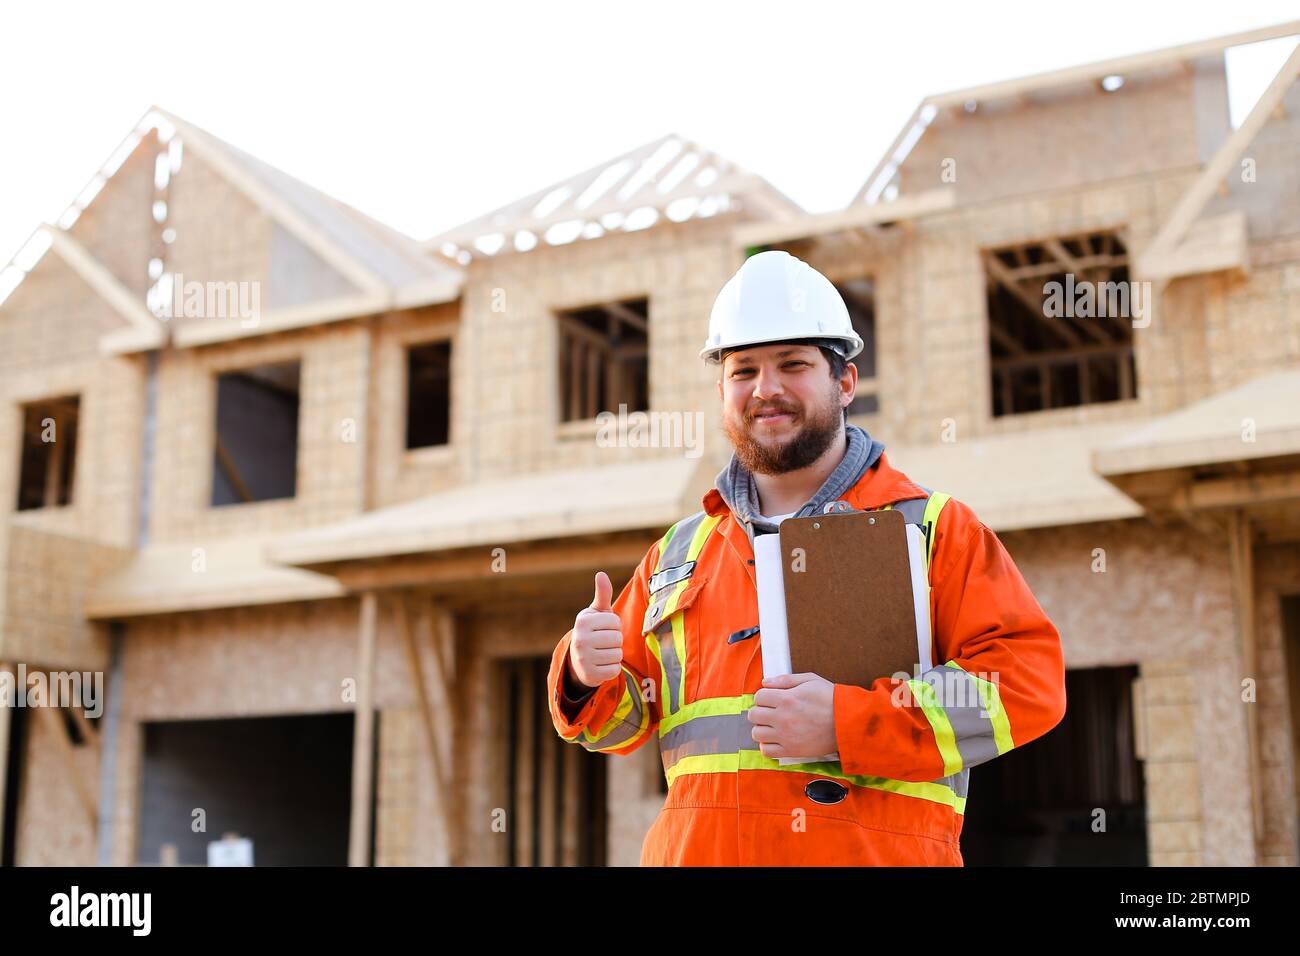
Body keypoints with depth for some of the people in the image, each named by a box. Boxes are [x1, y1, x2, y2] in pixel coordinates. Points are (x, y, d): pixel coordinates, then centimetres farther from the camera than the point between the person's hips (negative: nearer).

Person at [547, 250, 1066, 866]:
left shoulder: (935, 528, 6)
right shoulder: (678, 554, 18)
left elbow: (1031, 676, -5)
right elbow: (622, 721, 22)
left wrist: (849, 723, -14)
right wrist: (587, 675, -2)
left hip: (878, 850, -4)